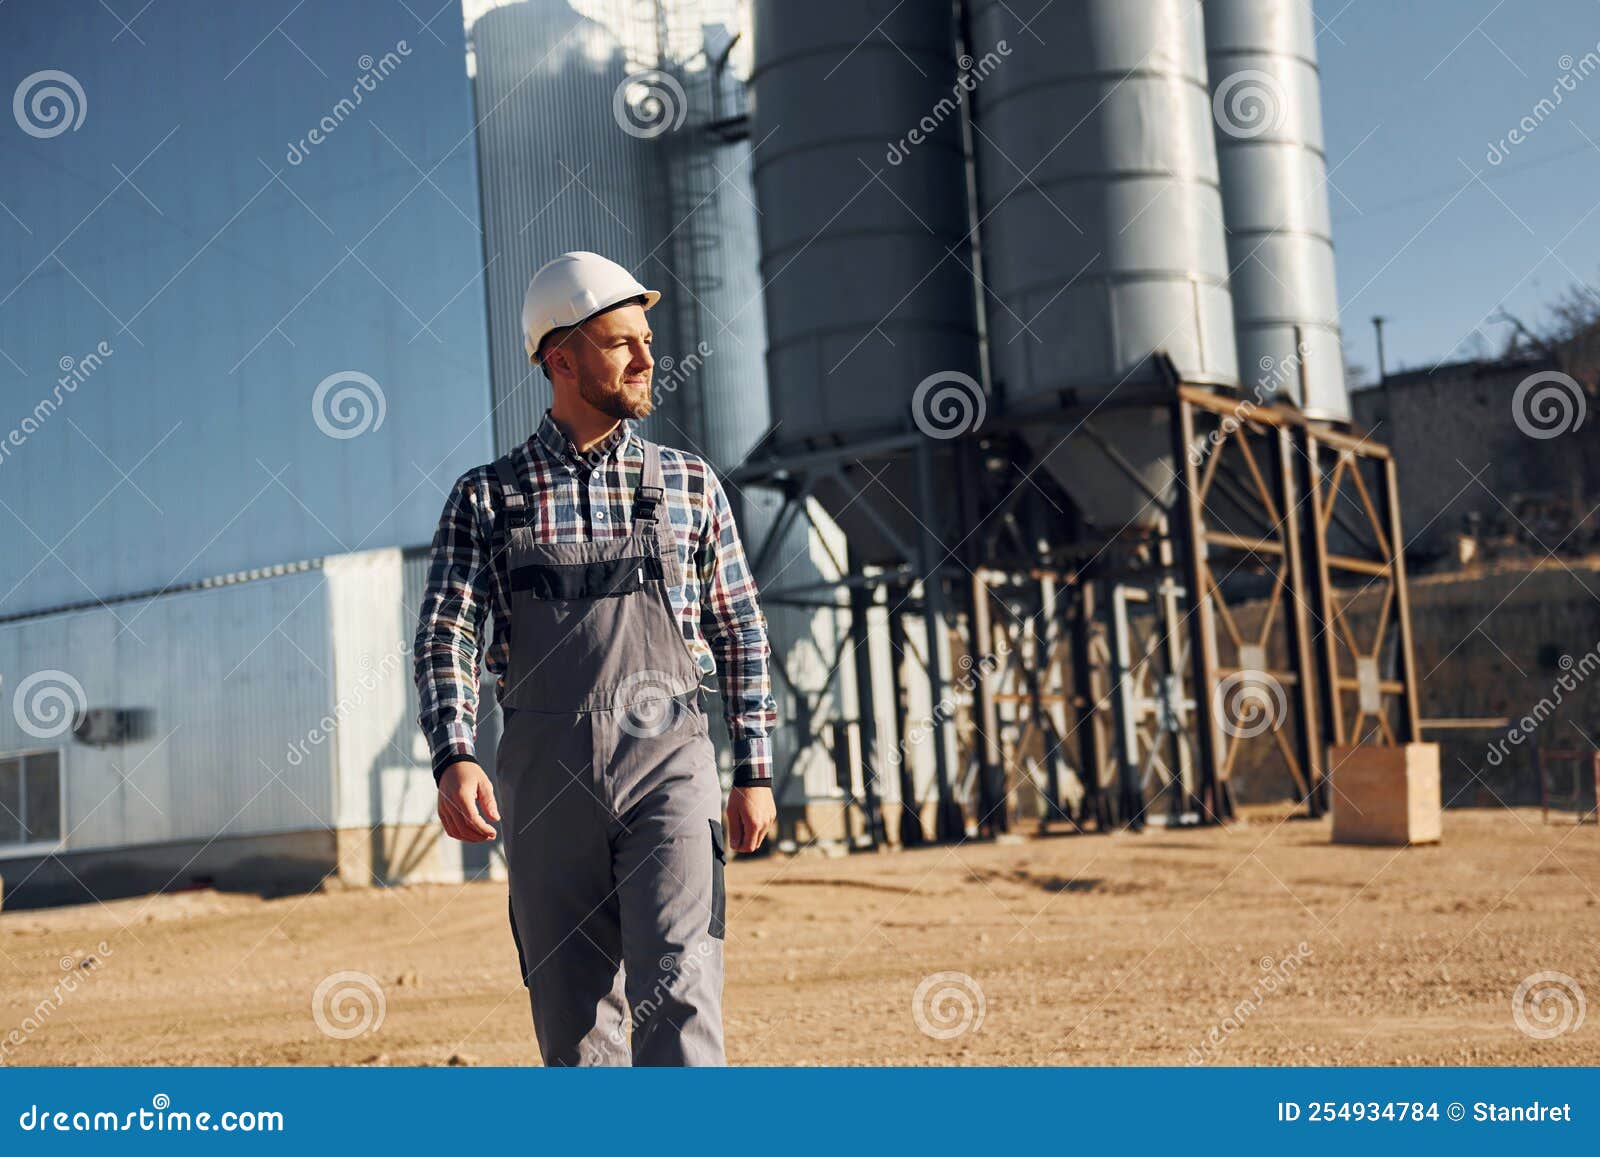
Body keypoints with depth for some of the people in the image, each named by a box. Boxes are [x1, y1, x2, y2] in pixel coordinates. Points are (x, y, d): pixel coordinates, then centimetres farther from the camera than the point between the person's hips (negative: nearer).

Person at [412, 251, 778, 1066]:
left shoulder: (690, 484, 10)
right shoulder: (485, 497, 7)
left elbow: (741, 635, 12)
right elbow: (445, 638, -2)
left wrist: (754, 771, 6)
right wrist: (454, 760, -18)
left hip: (667, 763, 0)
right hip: (545, 774, 1)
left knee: (677, 990, -11)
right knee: (571, 1008, 7)